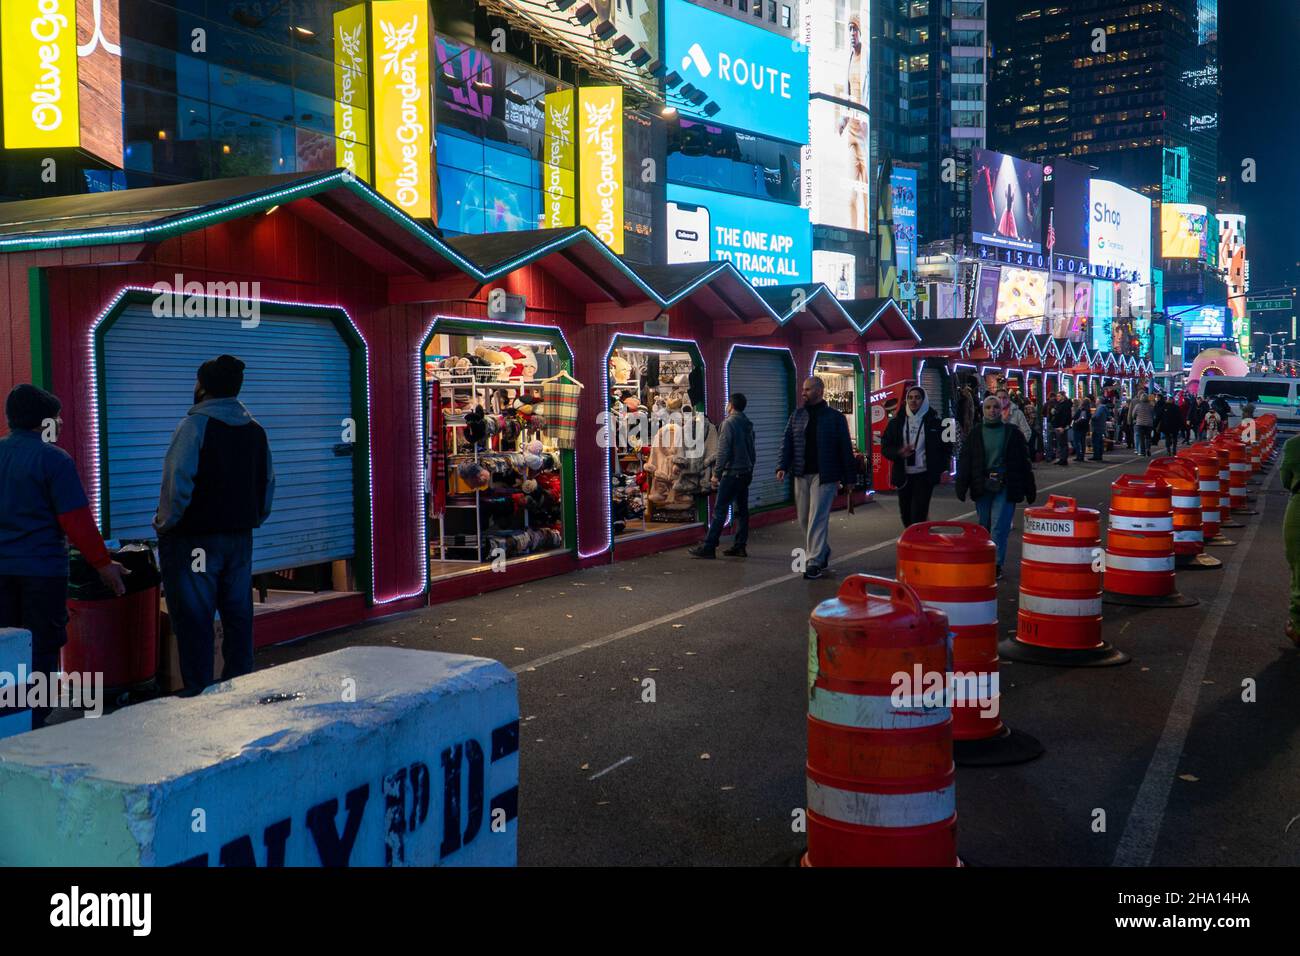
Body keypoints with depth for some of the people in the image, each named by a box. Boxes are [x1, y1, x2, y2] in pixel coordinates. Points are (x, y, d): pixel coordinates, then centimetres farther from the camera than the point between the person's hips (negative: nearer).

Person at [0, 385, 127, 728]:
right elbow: (77, 521, -13)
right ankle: (34, 727, 6)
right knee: (41, 649, 3)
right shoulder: (53, 459, -11)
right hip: (42, 568, -6)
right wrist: (103, 563, -6)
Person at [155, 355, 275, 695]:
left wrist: (165, 524, -5)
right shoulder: (256, 430, 8)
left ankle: (198, 694, 7)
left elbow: (178, 484, -18)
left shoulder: (195, 425, -13)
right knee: (238, 615, 13)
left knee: (194, 619, 2)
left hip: (194, 539, -6)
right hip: (240, 538, 6)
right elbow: (268, 484, 12)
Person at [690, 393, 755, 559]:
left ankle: (708, 546, -10)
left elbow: (723, 451, -15)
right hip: (746, 473, 8)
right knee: (741, 509, 10)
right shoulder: (748, 424, 13)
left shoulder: (729, 422, -11)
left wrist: (716, 473, -11)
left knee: (720, 510, -9)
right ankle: (739, 546, 10)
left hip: (732, 473, -8)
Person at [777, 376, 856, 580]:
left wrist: (848, 478, -1)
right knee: (804, 519, 9)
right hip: (801, 475, 5)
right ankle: (822, 552, 28)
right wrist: (783, 466, -8)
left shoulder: (835, 417, 0)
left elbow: (845, 448, 1)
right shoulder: (797, 416, 12)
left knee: (817, 518, -10)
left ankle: (814, 562, -9)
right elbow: (787, 443, 7)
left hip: (824, 476, -5)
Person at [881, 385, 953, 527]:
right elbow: (885, 447, 4)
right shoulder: (897, 422, 6)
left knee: (918, 517, -12)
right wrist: (899, 452, -16)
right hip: (903, 476, 3)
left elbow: (946, 445, 7)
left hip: (924, 476, -3)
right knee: (906, 516, 10)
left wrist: (943, 469, -2)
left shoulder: (934, 421, 0)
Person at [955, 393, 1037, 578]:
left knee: (999, 527, -8)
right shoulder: (975, 434, 7)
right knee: (984, 526, 10)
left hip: (1005, 486, -2)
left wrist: (1030, 490, 4)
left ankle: (996, 565, -3)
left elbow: (1024, 462, 6)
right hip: (982, 486, 2)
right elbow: (964, 461, 4)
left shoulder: (1013, 433, 4)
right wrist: (961, 486, -6)